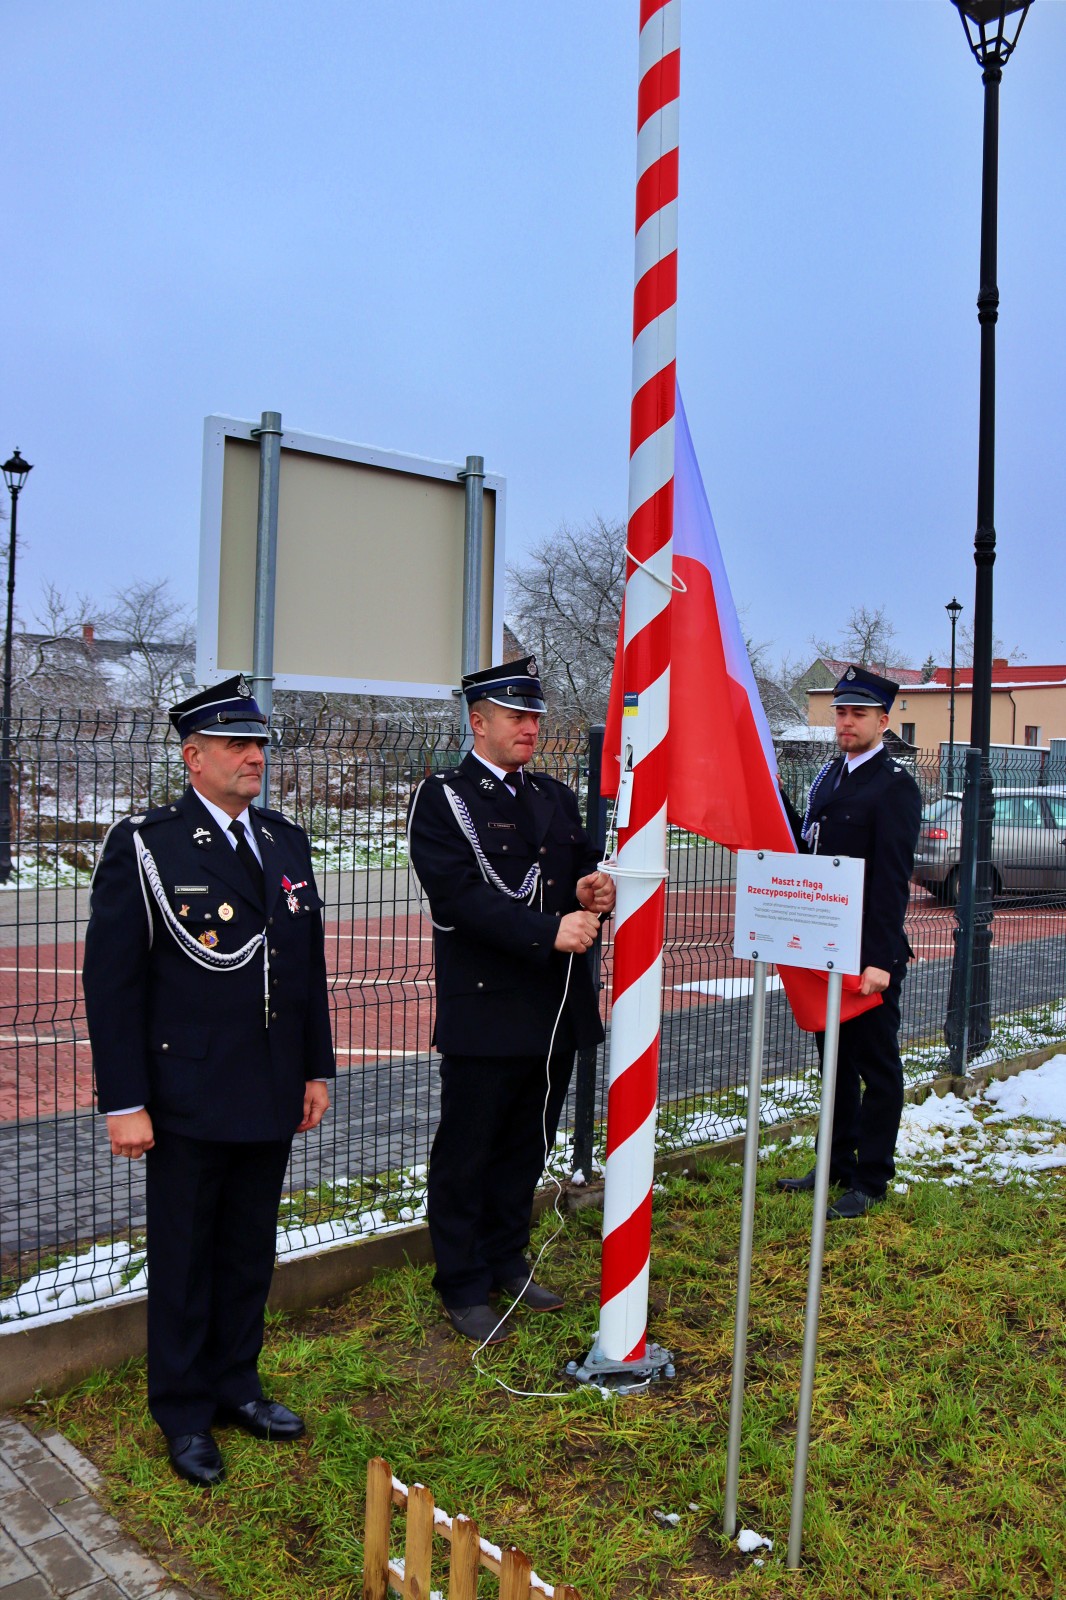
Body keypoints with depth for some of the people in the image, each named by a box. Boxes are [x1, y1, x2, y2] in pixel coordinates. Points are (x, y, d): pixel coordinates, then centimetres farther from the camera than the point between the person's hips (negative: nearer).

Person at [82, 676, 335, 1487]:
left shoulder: (288, 841, 7)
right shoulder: (143, 846, -10)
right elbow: (111, 980, -11)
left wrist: (317, 1069, 11)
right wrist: (124, 1103, -13)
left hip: (271, 1100, 5)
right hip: (188, 1102, -5)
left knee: (251, 1253, 18)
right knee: (184, 1261, 11)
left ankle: (236, 1382, 37)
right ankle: (184, 1412, 30)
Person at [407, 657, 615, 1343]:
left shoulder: (557, 797, 14)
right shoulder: (443, 798, -8)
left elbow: (584, 869, 16)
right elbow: (460, 896, -19)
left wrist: (591, 890, -9)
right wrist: (548, 932, -27)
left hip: (557, 1010, 6)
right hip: (486, 1010, -6)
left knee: (527, 1145, 18)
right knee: (467, 1151, 7)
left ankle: (508, 1261, 36)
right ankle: (464, 1287, 23)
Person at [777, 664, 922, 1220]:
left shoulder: (895, 785, -13)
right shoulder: (830, 774, 12)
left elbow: (892, 880, -18)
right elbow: (807, 846, 15)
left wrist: (881, 960, -22)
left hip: (869, 953, -8)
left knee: (875, 1063, 6)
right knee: (836, 1057, 18)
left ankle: (871, 1179, 17)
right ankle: (836, 1164, 31)